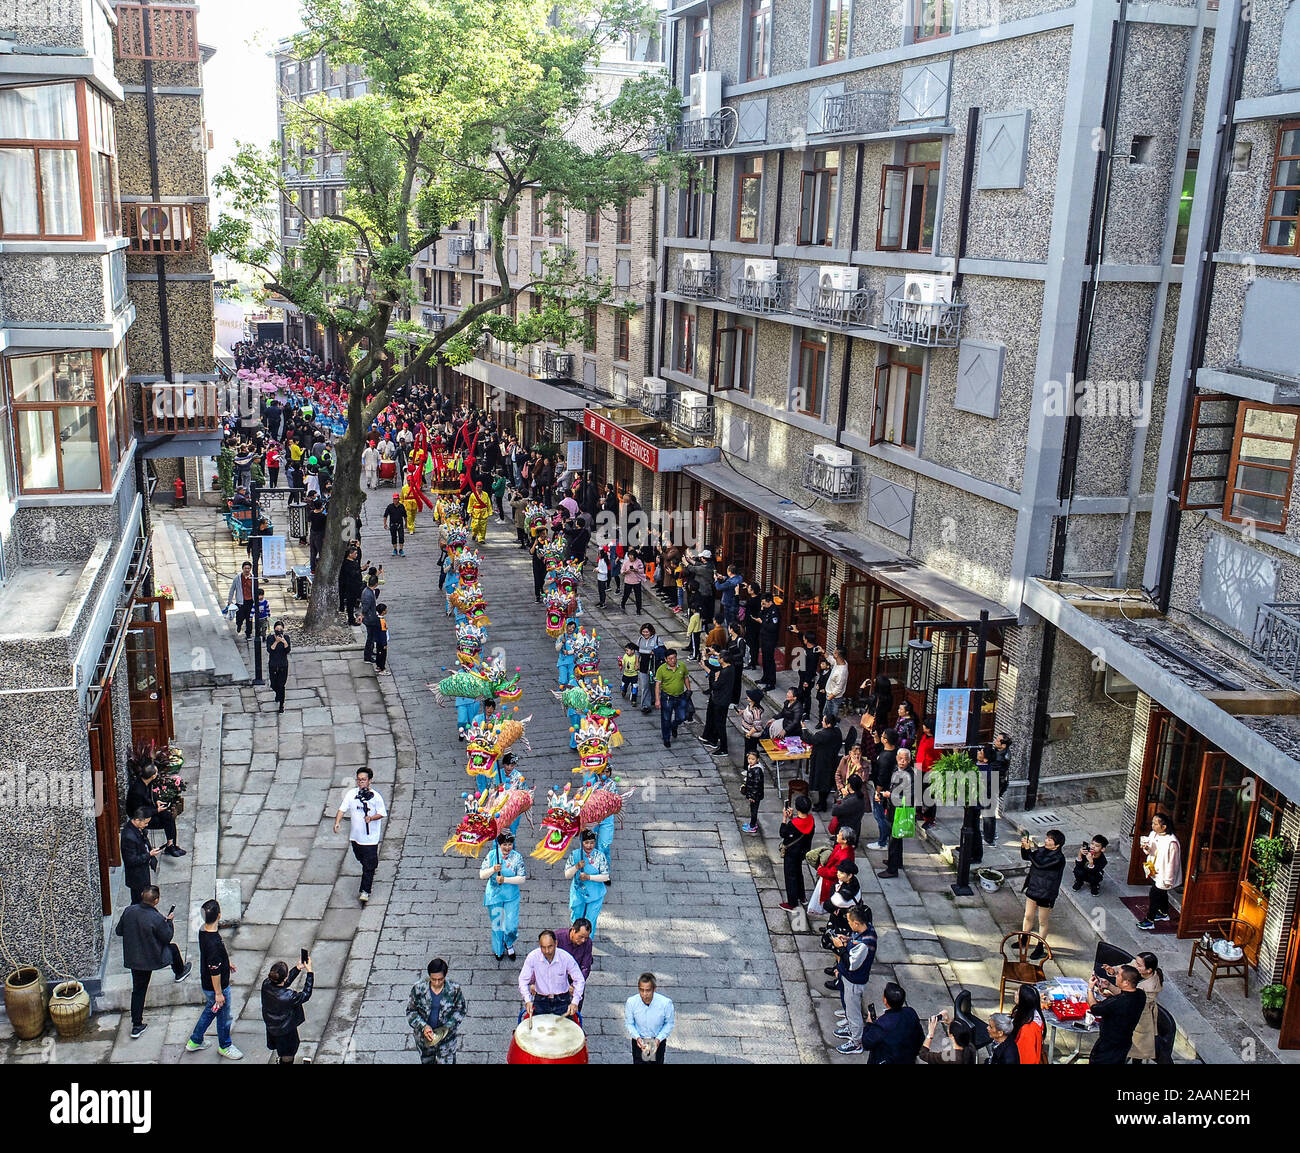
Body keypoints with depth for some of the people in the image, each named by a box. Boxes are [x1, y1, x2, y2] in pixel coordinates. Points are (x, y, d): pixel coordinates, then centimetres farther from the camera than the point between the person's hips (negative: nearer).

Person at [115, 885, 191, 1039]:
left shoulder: (129, 911, -12)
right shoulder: (157, 919, -27)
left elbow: (118, 931, 2)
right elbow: (167, 938, -13)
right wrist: (170, 922, 2)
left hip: (132, 958, 4)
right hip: (152, 958, -4)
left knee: (138, 991, 15)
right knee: (173, 949, 26)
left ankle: (136, 1026, 20)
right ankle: (179, 972, 54)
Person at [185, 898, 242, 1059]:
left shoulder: (203, 931, -9)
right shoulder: (214, 943, -38)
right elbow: (215, 971, -28)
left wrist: (227, 964, 22)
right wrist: (219, 993, -17)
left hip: (207, 985, 8)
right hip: (216, 986, -8)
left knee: (210, 1010, 29)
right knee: (225, 1015, 15)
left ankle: (194, 1041, 45)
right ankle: (224, 1046, 37)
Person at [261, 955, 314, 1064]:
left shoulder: (266, 985, -22)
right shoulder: (289, 997, -39)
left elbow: (285, 983, -1)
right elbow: (306, 995, -20)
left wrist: (298, 967, -2)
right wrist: (309, 971, -16)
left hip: (270, 1027, 6)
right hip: (286, 1031, -6)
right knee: (287, 1058, 21)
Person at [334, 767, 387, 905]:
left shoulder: (375, 796, -11)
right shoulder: (351, 794, -3)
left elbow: (382, 813, -7)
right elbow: (342, 809, -6)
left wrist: (371, 818, -26)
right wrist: (337, 822, -22)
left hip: (370, 837, -4)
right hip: (355, 835, 4)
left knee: (368, 865, -4)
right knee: (361, 859, 22)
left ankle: (365, 891, 3)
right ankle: (368, 876, 50)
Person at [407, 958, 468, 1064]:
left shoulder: (454, 989, -21)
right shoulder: (418, 988, -20)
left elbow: (462, 1009, -7)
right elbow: (410, 1011, -9)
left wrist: (447, 1027, -19)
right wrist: (423, 1026, -24)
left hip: (447, 1035, -1)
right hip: (424, 1035, 1)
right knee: (427, 1061, 24)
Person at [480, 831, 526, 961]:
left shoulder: (517, 857, -10)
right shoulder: (492, 855, -7)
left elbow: (522, 878, -12)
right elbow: (482, 875, -5)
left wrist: (505, 879, -22)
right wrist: (493, 870, -24)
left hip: (511, 897, -1)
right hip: (494, 895, 1)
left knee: (511, 925, -4)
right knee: (496, 925, 13)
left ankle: (509, 944, 28)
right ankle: (498, 950, 36)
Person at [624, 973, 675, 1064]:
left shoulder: (665, 1003, -29)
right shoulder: (631, 1002, -26)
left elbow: (669, 1023, -11)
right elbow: (629, 1023, -8)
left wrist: (659, 1039, -22)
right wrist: (637, 1037, -24)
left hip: (658, 1042, 0)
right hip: (639, 1042, 0)